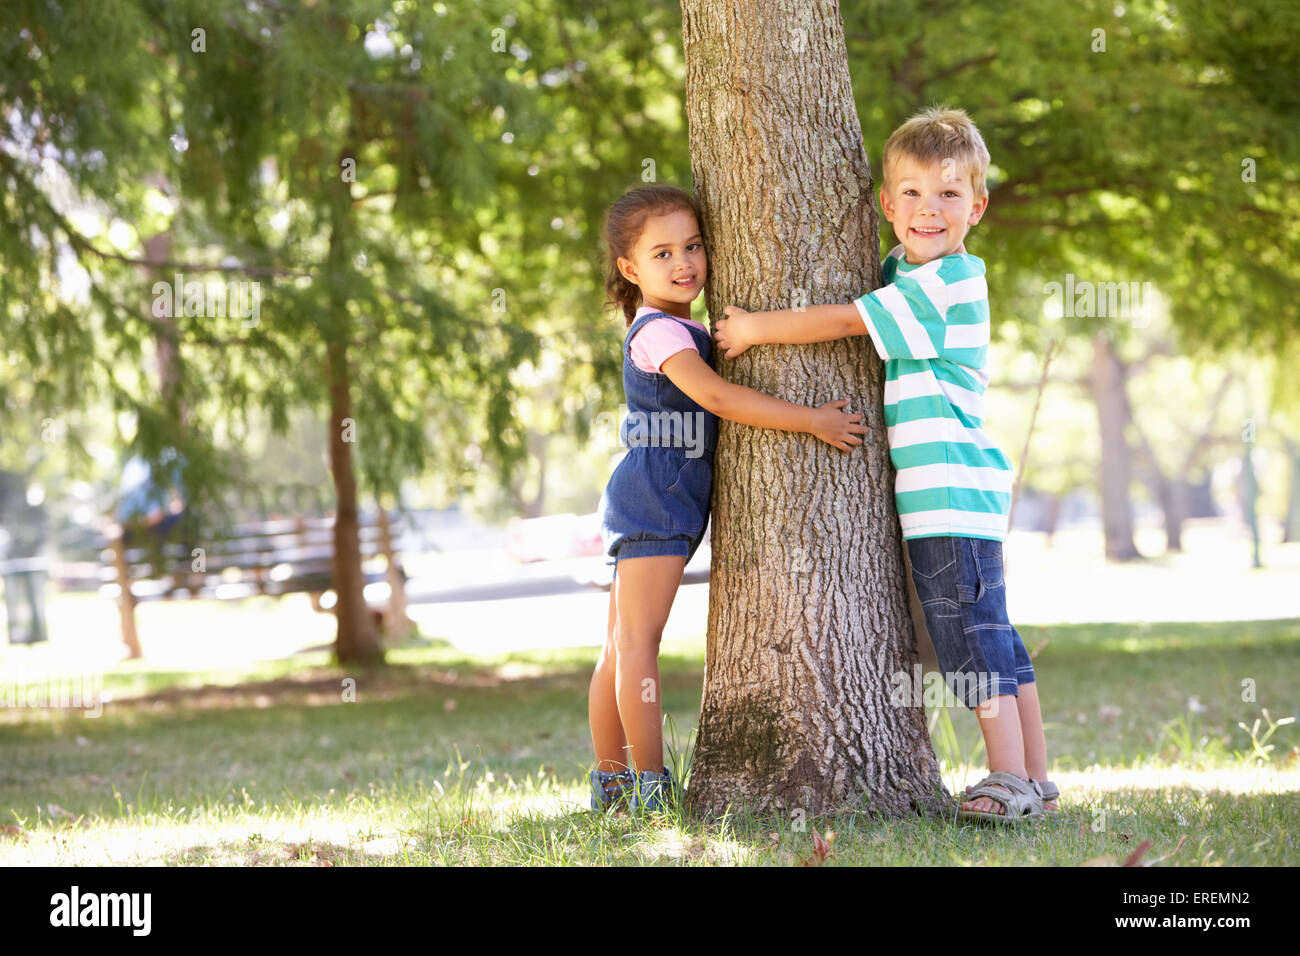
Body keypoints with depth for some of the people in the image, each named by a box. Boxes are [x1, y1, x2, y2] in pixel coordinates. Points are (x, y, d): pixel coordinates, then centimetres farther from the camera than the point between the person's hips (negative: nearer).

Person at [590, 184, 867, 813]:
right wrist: (812, 420, -26)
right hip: (652, 500, -10)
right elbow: (715, 396, -26)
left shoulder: (681, 331, 18)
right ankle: (651, 785, -9)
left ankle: (611, 783, 16)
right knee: (639, 640, -9)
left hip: (657, 504, 10)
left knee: (622, 646, 11)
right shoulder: (660, 331, -14)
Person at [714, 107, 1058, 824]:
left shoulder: (949, 280, -13)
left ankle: (1009, 781, -4)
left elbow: (848, 320, -15)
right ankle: (1034, 782, 15)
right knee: (991, 635, 11)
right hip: (949, 491, 10)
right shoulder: (903, 274, 16)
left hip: (951, 489, -10)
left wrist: (755, 328, -7)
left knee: (969, 631, -7)